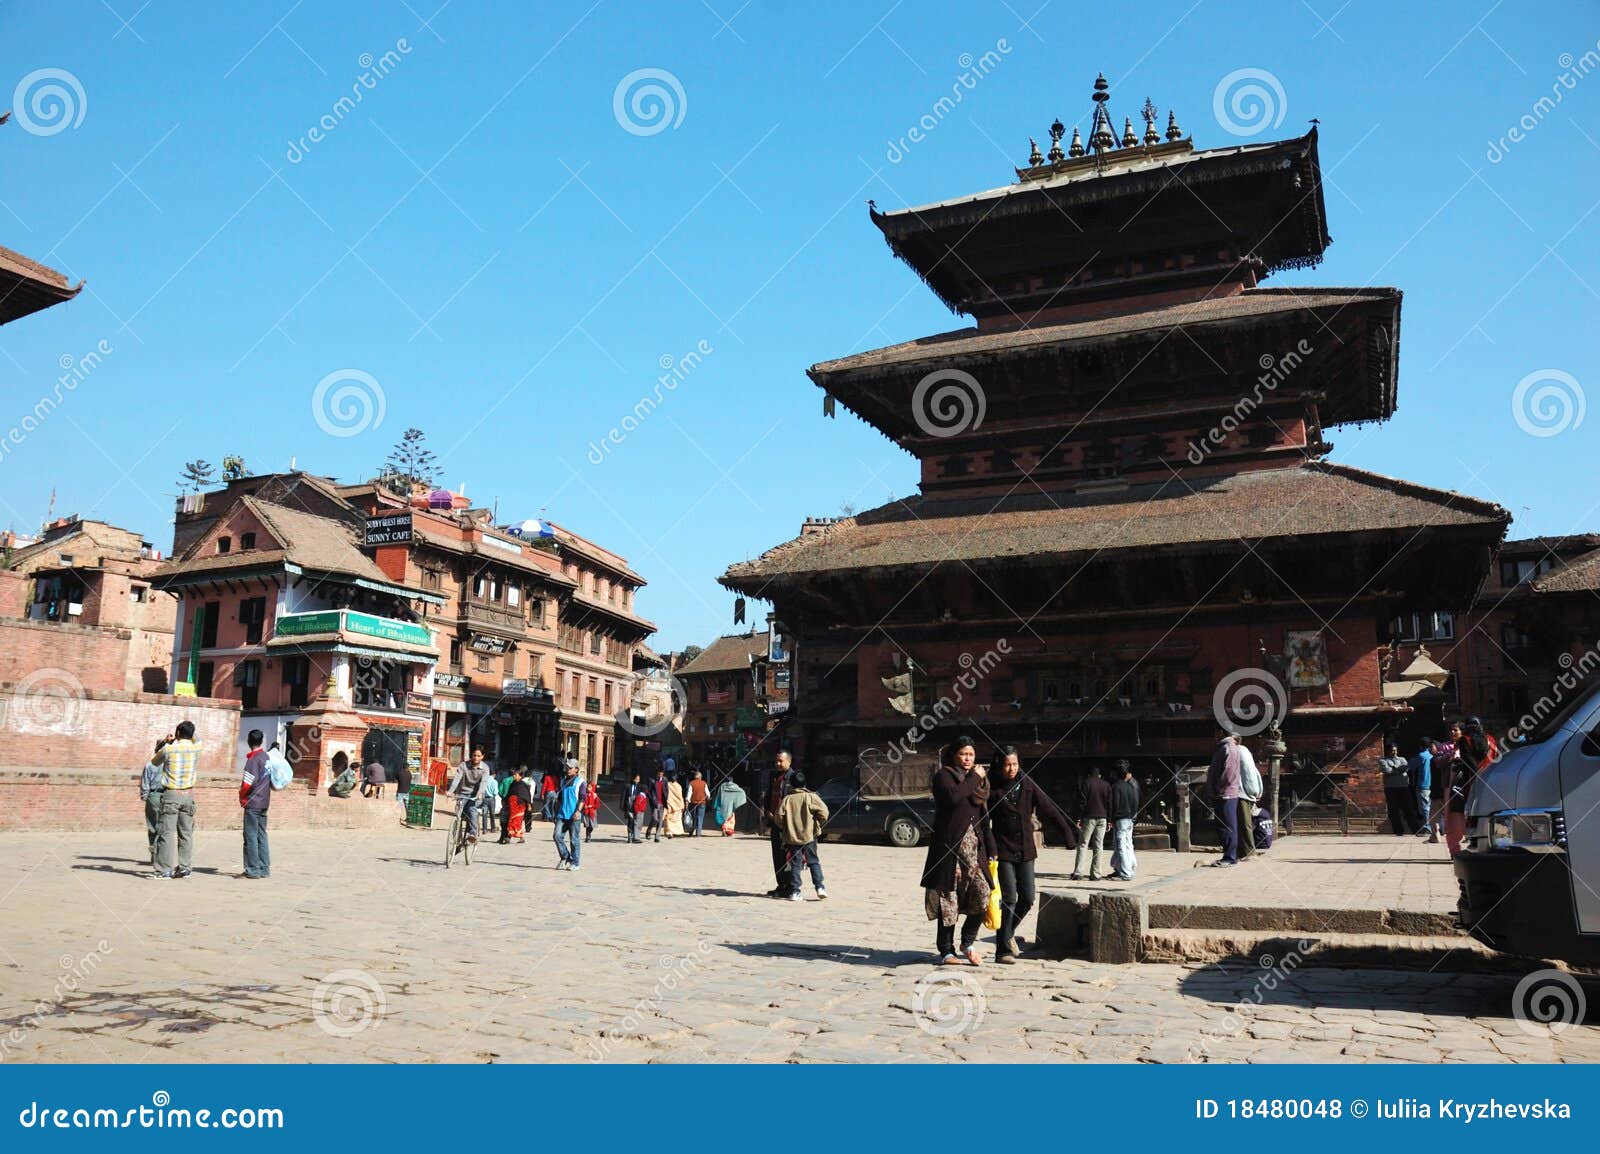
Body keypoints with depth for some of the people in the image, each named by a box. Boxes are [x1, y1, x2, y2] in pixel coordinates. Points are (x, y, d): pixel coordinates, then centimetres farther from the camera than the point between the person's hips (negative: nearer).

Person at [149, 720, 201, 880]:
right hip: (188, 795, 3)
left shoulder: (168, 749, -8)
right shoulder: (196, 748, 0)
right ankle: (184, 866, 9)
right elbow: (196, 739, 26)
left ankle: (165, 870, -6)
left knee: (168, 832, -4)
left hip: (171, 794, -3)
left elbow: (154, 762, 13)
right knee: (186, 832, 8)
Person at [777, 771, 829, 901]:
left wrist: (785, 828, 15)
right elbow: (823, 812, -11)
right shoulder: (811, 797, -4)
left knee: (795, 864, 5)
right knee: (814, 862, 10)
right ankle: (819, 887, 1)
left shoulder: (787, 800, 0)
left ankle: (794, 891, 2)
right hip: (809, 836, -1)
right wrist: (818, 825, 6)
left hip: (792, 838, 1)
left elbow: (779, 817, -4)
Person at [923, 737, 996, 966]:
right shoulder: (943, 776, -1)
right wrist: (975, 778, -13)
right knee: (949, 899, -2)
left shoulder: (979, 779, 19)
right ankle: (947, 951, 8)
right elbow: (953, 796, -24)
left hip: (974, 847, 5)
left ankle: (968, 942, 12)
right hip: (950, 847, -5)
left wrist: (991, 851, 16)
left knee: (983, 895, -7)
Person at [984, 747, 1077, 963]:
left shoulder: (1027, 785, 4)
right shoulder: (992, 789, -6)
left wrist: (1069, 832, 2)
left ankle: (1008, 932, 29)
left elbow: (1049, 809, 4)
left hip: (1025, 850, 4)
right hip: (1003, 850, -4)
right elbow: (984, 821, -9)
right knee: (1009, 899, -7)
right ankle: (1003, 950, 1)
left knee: (1027, 898, 4)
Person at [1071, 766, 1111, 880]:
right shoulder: (1106, 785, 10)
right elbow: (1110, 803, 9)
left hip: (1089, 817, -3)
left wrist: (1079, 818, -3)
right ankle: (1095, 874, 3)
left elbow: (1082, 802, -6)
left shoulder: (1087, 784, -2)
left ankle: (1078, 873, -8)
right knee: (1098, 846, 6)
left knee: (1083, 845, 0)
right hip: (1102, 819, 3)